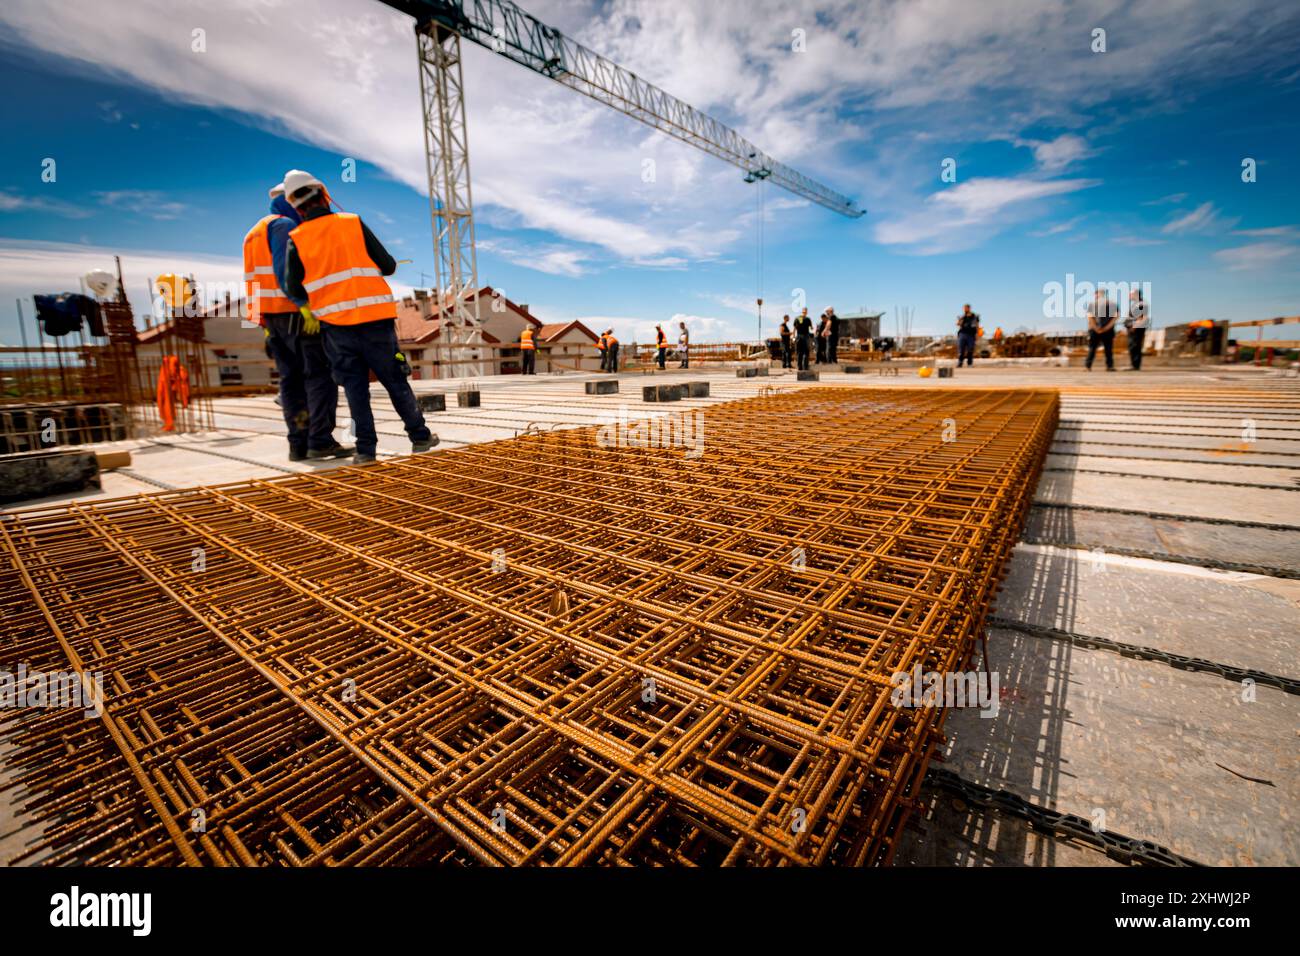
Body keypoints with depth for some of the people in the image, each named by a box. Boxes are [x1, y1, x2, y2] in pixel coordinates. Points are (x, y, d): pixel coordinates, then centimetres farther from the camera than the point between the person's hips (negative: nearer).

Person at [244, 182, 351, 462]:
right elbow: (283, 269, -18)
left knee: (291, 380, 4)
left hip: (269, 315, 9)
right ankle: (321, 441, -16)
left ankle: (299, 444, 0)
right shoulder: (284, 225, -2)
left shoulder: (256, 232, 27)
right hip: (294, 313, -9)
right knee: (320, 374, -10)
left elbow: (271, 274, 22)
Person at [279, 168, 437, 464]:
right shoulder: (354, 223, 2)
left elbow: (293, 288, 1)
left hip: (335, 323, 1)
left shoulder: (296, 240, 5)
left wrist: (315, 299, 21)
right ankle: (420, 436, 14)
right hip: (374, 318, -1)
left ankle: (365, 448, 3)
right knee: (395, 381, 8)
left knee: (355, 386, 7)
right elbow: (388, 266, 2)